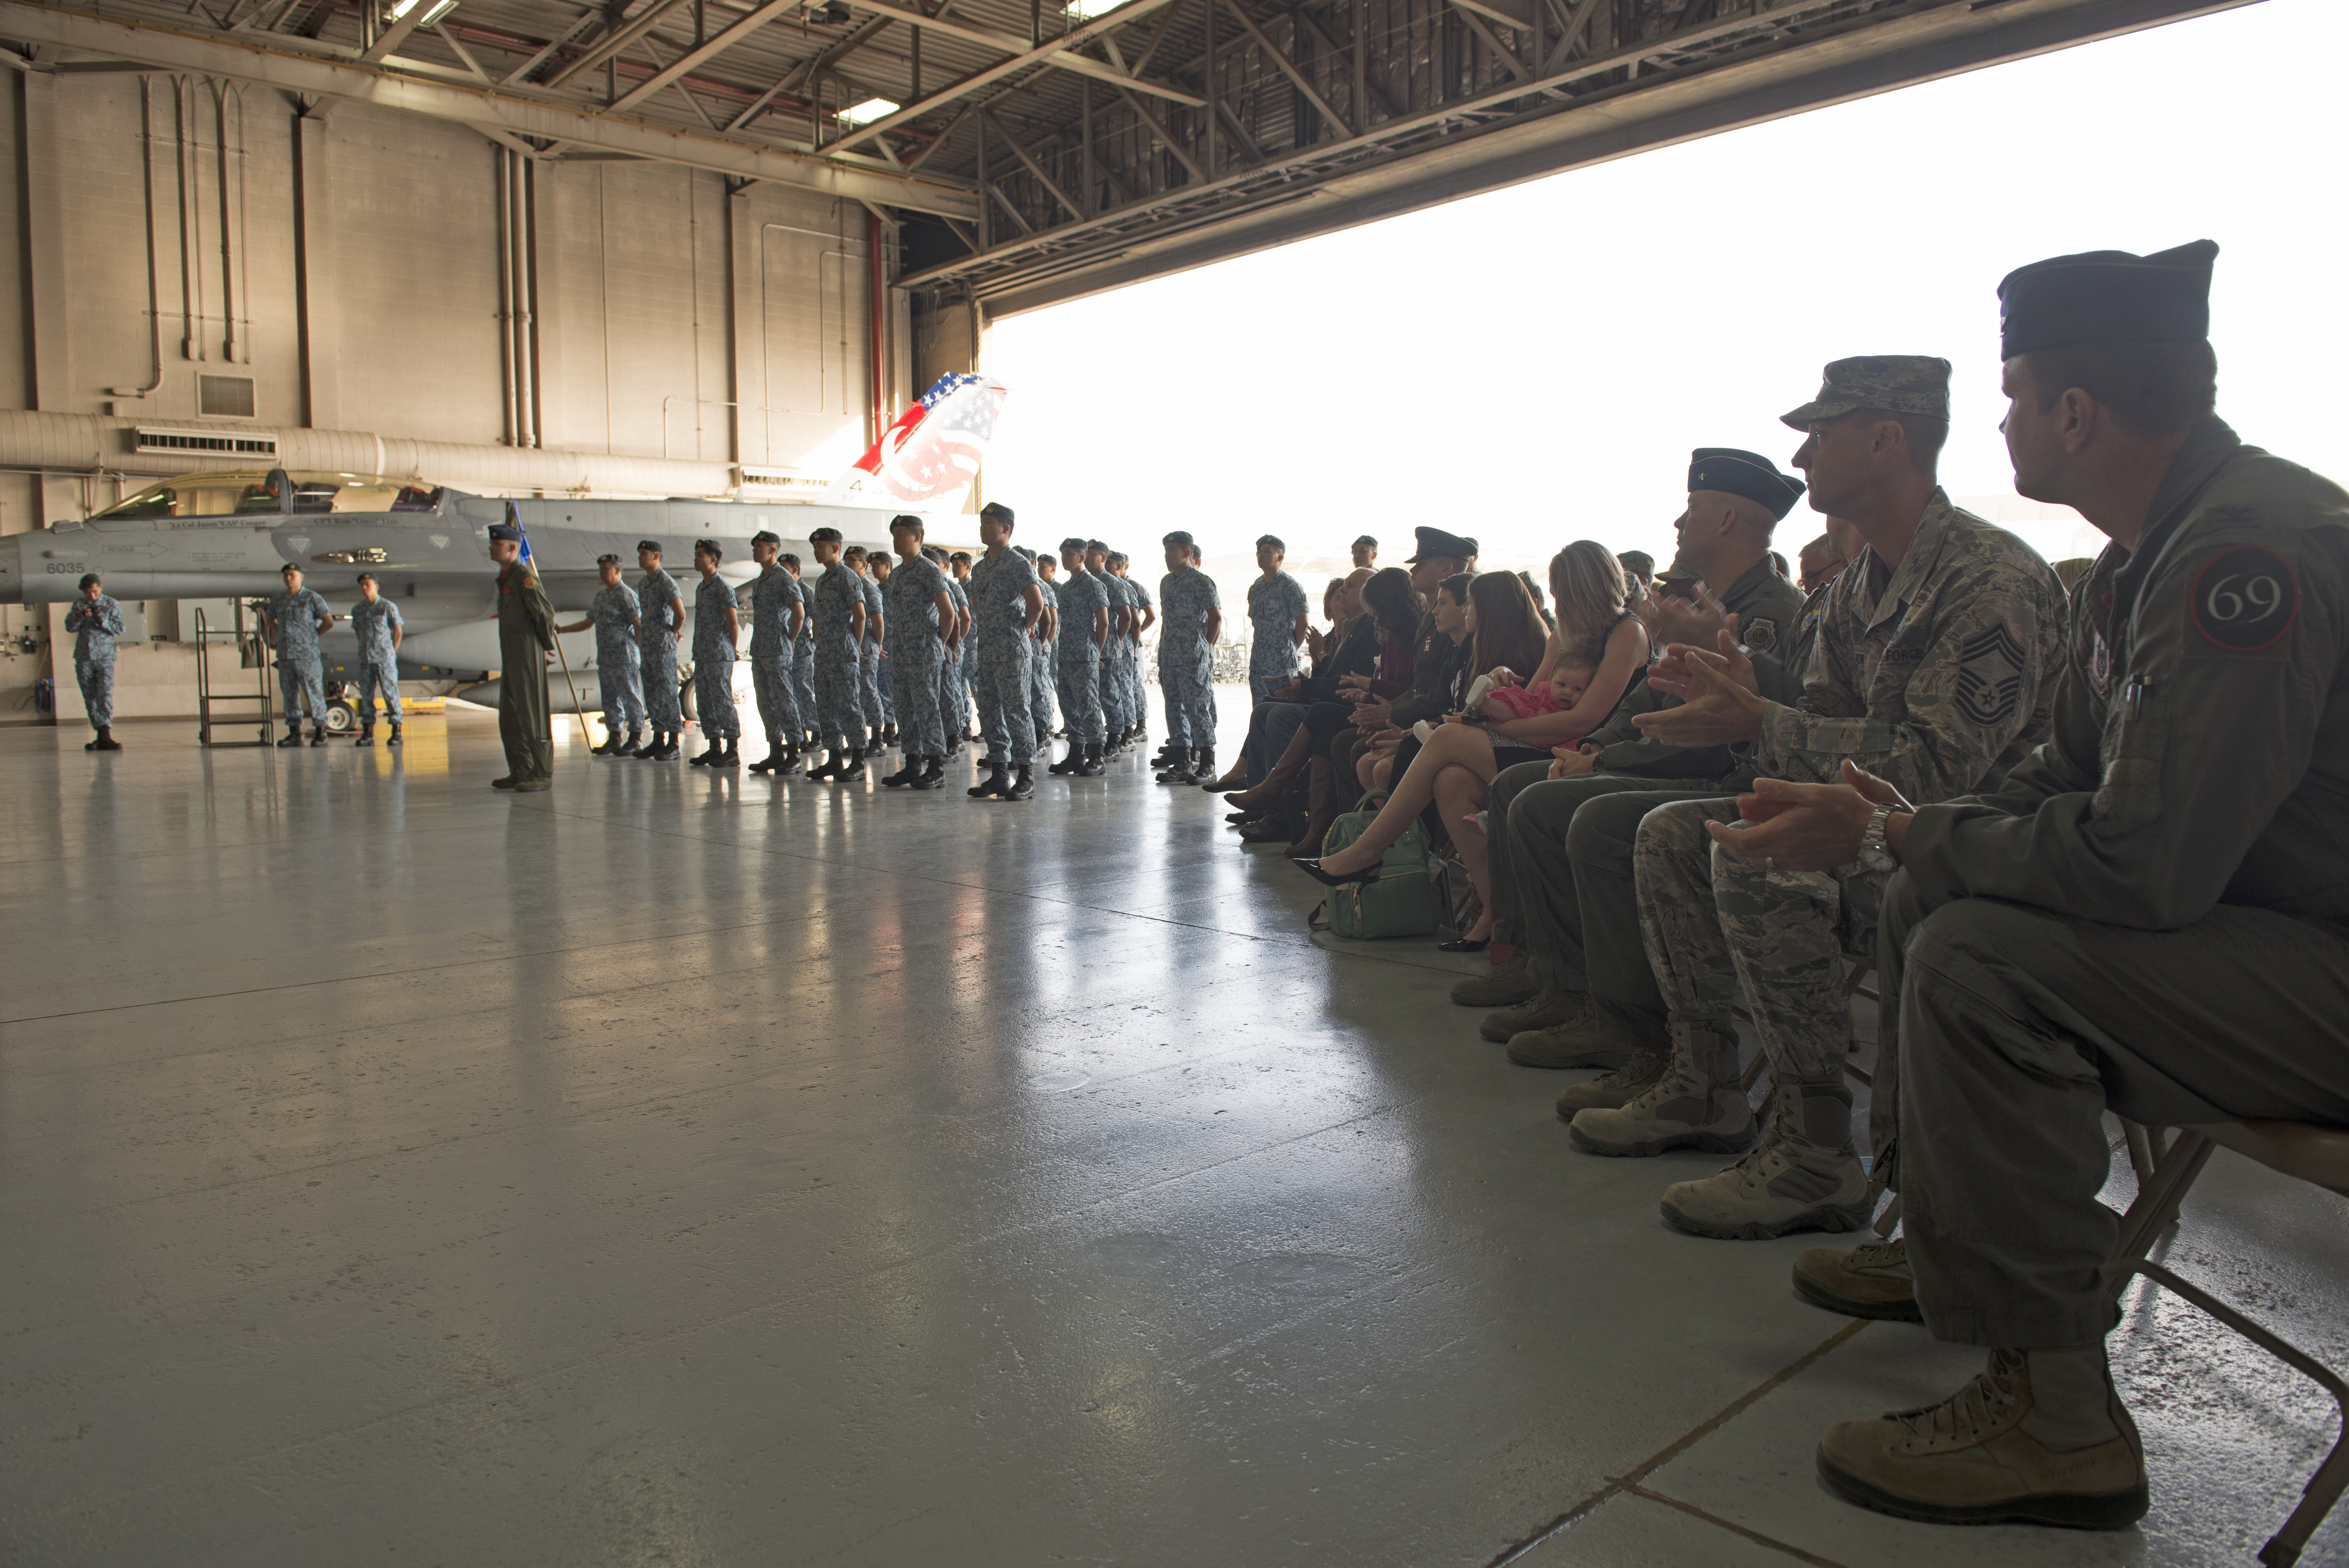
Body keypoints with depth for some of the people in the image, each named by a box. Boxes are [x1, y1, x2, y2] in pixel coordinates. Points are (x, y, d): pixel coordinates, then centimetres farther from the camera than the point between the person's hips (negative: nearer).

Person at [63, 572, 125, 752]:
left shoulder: (111, 604, 5)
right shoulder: (78, 605, 11)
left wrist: (102, 621, -16)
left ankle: (106, 735, -22)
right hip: (83, 658, 3)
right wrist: (79, 615, -13)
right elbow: (70, 628, 5)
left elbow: (119, 629, -1)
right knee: (90, 699, 3)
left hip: (105, 657, -3)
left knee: (105, 695, -15)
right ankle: (101, 735, 7)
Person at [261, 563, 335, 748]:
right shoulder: (278, 600, 13)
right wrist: (281, 632, 16)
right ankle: (294, 732, 12)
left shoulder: (312, 598, -2)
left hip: (306, 654, -5)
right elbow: (269, 619, 30)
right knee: (290, 693, 7)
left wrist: (313, 634, 4)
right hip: (285, 655, 5)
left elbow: (329, 621, -3)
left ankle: (320, 732, 0)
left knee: (314, 692, -4)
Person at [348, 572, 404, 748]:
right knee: (366, 694, 5)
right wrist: (368, 649, 13)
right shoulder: (357, 610, 9)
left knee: (390, 692, -4)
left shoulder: (388, 607, -3)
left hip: (385, 659, -4)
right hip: (365, 659, 4)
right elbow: (357, 632, 20)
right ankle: (367, 733, 9)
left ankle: (396, 732, 1)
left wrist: (391, 653, 4)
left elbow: (398, 631, 2)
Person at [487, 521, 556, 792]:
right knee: (510, 716, 12)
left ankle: (543, 774, -5)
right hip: (510, 656, 10)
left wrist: (547, 644, -9)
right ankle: (520, 772, 17)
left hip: (527, 652, -10)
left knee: (532, 713, -8)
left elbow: (545, 611, -19)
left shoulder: (523, 576, -14)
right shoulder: (505, 576, 17)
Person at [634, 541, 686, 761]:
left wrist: (672, 633, -5)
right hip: (647, 646, 9)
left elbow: (680, 613, -19)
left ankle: (675, 744, -5)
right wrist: (641, 640, 18)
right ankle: (658, 741, 14)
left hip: (664, 646, -9)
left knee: (667, 693, -8)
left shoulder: (666, 582, -11)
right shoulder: (642, 583, 16)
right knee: (652, 694, 9)